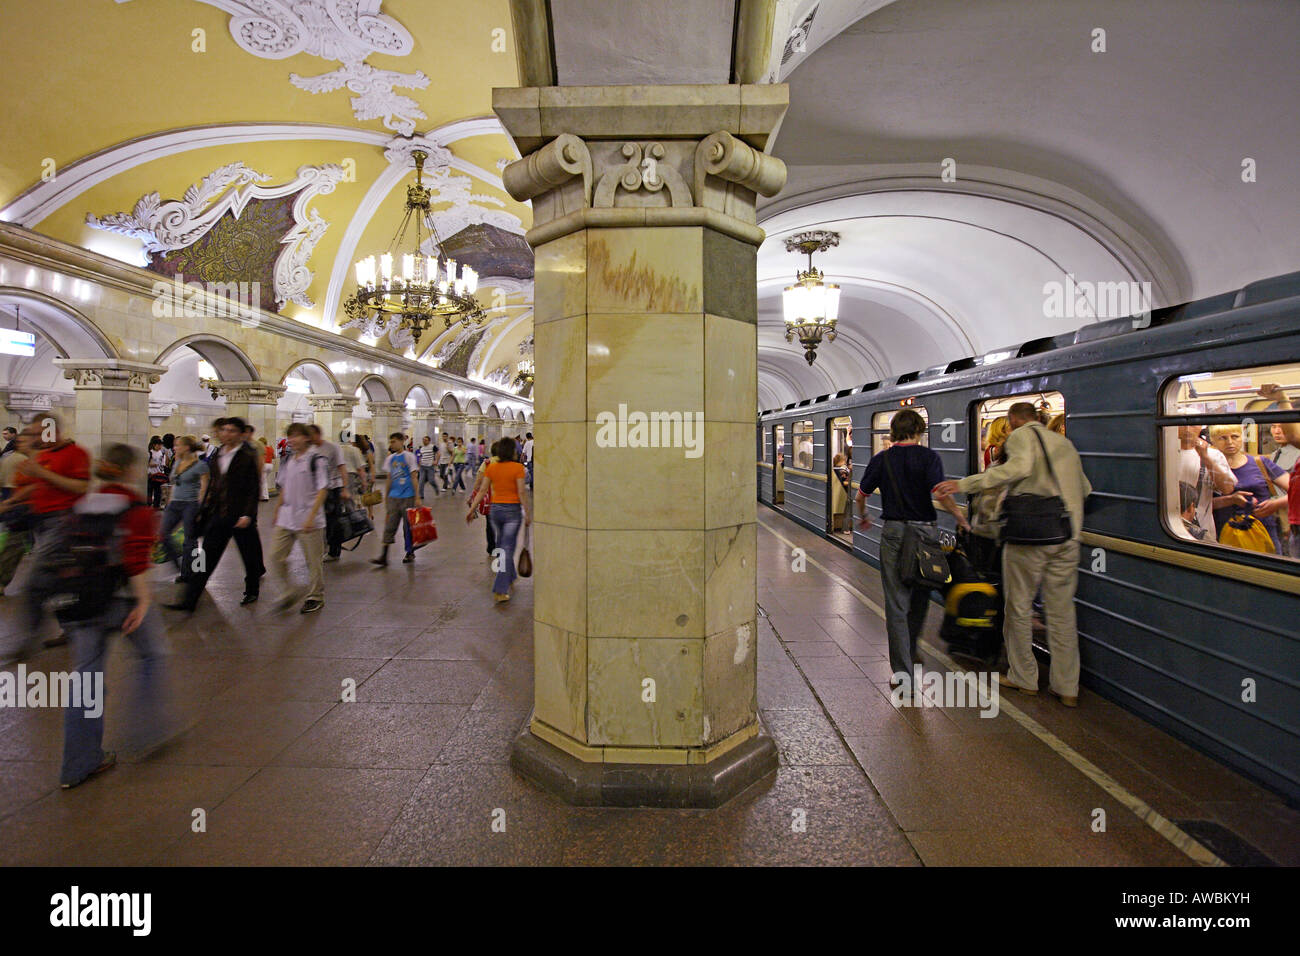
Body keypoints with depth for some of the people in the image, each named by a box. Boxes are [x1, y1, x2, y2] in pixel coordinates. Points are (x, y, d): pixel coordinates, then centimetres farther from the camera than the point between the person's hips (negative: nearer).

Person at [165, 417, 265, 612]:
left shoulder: (248, 457, -9)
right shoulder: (216, 455, 10)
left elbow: (254, 489, -12)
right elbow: (212, 484, 17)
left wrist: (247, 515, -18)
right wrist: (203, 509, 14)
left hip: (240, 516, -5)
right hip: (218, 514, 5)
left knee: (250, 555, 10)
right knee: (206, 556, 4)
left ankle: (252, 591, 29)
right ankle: (188, 601, 7)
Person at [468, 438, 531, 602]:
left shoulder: (491, 467, 3)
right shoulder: (518, 468, -10)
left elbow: (482, 490, 1)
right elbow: (521, 493, -14)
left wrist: (472, 509, 6)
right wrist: (528, 514, -8)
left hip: (495, 509, 5)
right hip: (512, 510, -5)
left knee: (501, 547, 21)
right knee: (507, 550, -1)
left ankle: (510, 578, 38)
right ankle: (500, 591, -4)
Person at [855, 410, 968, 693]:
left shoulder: (881, 459, 4)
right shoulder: (928, 457, -3)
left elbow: (861, 495, 10)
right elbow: (941, 493, -14)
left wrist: (863, 517, 28)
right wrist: (961, 518, 0)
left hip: (893, 532, 1)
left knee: (896, 603, 4)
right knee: (919, 600, 19)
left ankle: (902, 670, 3)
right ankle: (909, 656, 35)